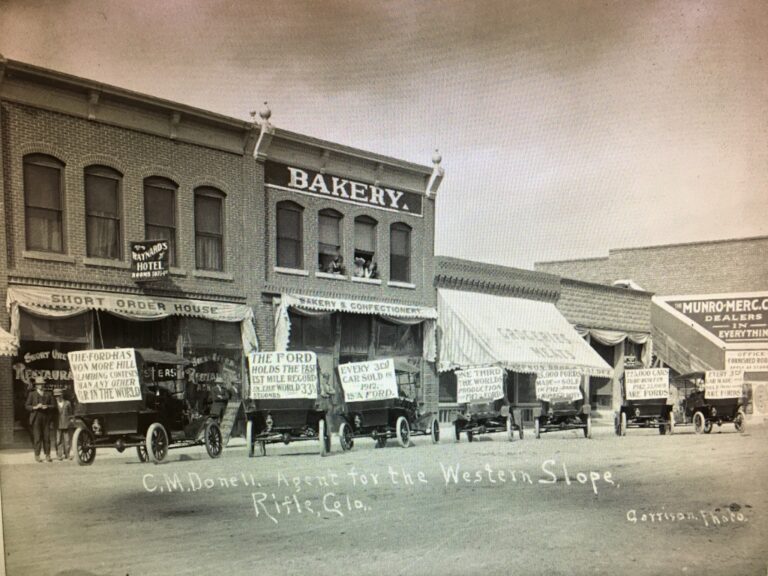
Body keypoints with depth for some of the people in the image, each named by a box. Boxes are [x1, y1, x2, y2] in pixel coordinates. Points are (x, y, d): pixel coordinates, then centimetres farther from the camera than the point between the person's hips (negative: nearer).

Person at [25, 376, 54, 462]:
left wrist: (47, 406, -8)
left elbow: (52, 406, 13)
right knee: (37, 438, -5)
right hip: (36, 418, -2)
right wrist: (35, 407, -11)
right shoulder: (32, 394, 11)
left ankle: (47, 455, 2)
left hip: (46, 418, 2)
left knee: (47, 437, -1)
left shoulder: (48, 394, 15)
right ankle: (37, 455, 0)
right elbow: (27, 406, 6)